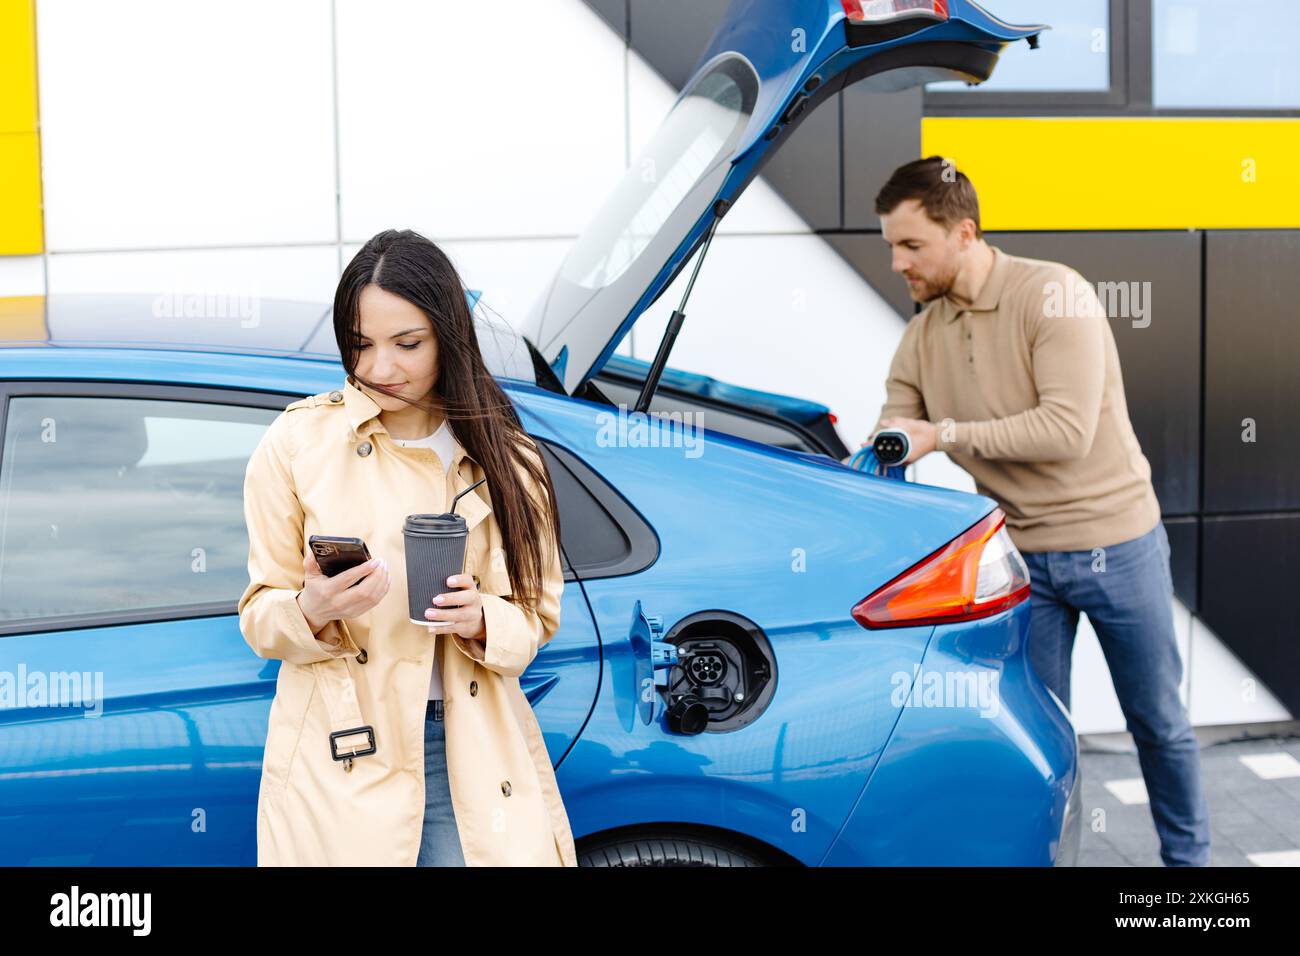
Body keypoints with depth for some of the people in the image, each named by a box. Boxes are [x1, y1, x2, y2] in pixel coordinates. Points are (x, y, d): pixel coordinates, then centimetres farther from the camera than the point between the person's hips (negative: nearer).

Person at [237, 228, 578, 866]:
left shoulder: (506, 460, 6)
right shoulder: (298, 442, -2)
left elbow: (537, 616, 8)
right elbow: (260, 617, 1)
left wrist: (480, 621, -13)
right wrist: (314, 611, -20)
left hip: (471, 758, 2)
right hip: (340, 758, -1)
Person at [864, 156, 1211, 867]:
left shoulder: (1054, 295, -16)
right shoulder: (921, 337, 2)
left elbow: (1067, 431, -25)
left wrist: (945, 433, -25)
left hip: (1115, 543, -4)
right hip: (1022, 557, 4)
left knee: (1159, 723, 12)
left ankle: (1190, 857, 31)